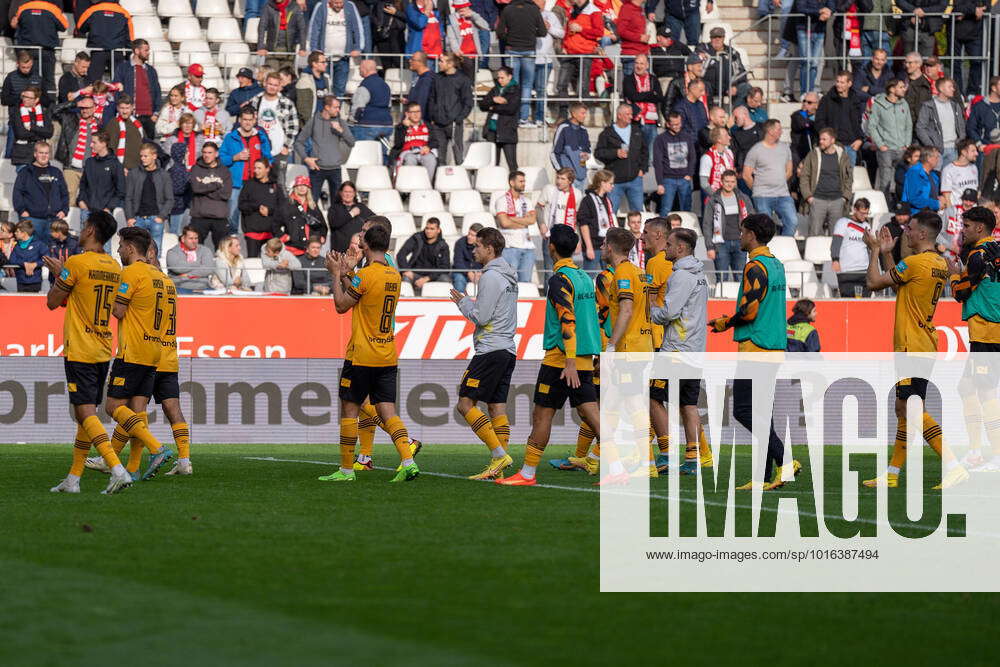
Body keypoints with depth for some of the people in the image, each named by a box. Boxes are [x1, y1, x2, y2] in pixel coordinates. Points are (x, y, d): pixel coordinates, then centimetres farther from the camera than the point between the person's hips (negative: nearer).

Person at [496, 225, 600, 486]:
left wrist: (569, 363, -26)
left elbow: (568, 321, -21)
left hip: (561, 359, -8)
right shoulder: (585, 278, 14)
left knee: (542, 414, 0)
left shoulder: (560, 280, -12)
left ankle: (527, 473, 5)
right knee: (589, 412, 3)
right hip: (585, 360, 8)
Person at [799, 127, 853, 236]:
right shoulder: (813, 155, 3)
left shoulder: (842, 156, 7)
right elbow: (804, 176, 3)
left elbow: (849, 178, 11)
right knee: (815, 233, -5)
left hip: (837, 201, 1)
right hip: (818, 199, -1)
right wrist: (808, 196, -6)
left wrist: (845, 197, 1)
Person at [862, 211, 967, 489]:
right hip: (925, 347, 10)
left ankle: (953, 467, -19)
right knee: (902, 409, 14)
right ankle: (892, 474, 20)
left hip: (912, 348, -10)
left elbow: (874, 282, -9)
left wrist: (875, 250, 5)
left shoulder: (915, 263, -17)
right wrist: (887, 254, 21)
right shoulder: (940, 264, 12)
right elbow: (900, 286, 23)